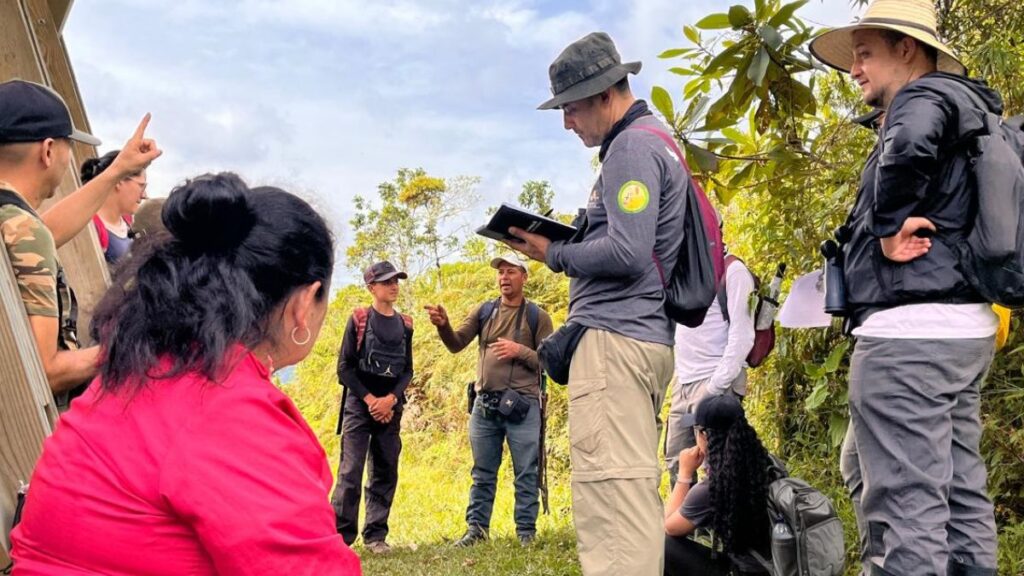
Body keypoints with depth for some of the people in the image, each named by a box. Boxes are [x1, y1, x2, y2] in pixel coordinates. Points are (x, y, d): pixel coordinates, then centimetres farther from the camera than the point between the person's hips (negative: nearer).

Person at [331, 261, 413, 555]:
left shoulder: (405, 324, 10)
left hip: (391, 407, 4)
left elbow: (407, 370, 9)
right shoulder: (359, 319, -1)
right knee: (351, 471, -9)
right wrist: (370, 399, -11)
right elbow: (345, 367, -3)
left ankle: (376, 535, 12)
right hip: (360, 404, -4)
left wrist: (391, 399, -8)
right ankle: (341, 535, -4)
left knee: (386, 472, 5)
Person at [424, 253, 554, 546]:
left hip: (522, 405, -3)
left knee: (526, 473, 4)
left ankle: (526, 531, 12)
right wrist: (443, 325, -19)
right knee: (482, 473, 11)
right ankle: (477, 528, 19)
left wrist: (519, 351, -18)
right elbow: (456, 345, 1)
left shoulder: (537, 316, 1)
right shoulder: (484, 311, 9)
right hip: (484, 403, 3)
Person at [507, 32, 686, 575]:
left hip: (614, 336, -11)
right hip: (647, 337, 11)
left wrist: (554, 254, -4)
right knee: (634, 492, 11)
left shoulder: (631, 147, -8)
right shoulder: (654, 142, 24)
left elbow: (626, 253, -18)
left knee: (609, 494, -13)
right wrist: (565, 241, 13)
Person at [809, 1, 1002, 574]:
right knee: (959, 490, 15)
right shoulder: (966, 108, 23)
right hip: (964, 327, 11)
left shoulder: (925, 95, -8)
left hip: (911, 329, -11)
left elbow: (910, 145, -32)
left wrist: (889, 227, -19)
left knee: (905, 498, -8)